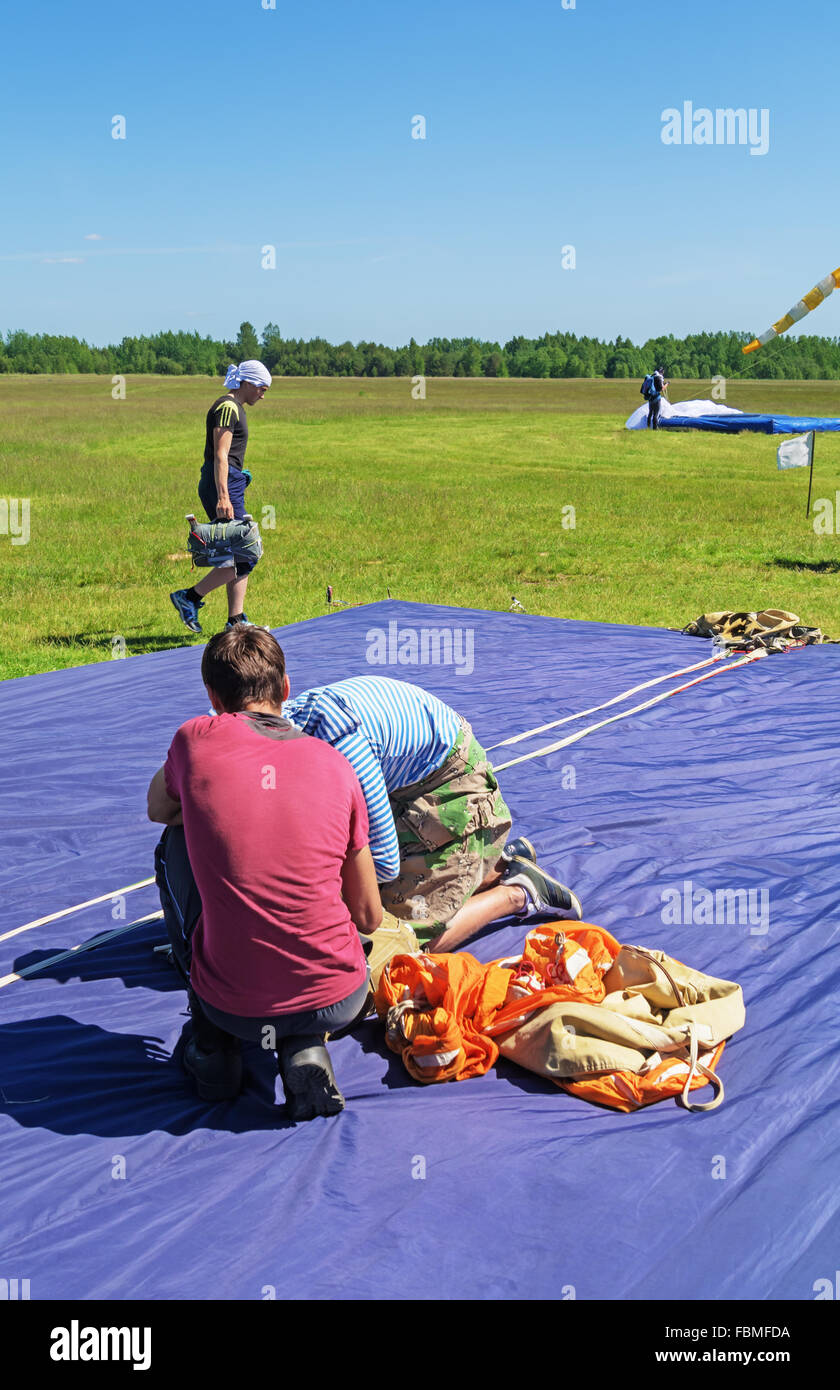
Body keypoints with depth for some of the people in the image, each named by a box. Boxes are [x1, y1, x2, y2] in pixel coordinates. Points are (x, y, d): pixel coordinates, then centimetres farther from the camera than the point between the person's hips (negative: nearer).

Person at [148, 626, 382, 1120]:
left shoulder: (196, 740, -5)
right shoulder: (336, 764, -1)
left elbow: (158, 810, 19)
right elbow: (369, 916, 6)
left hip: (232, 1007, -1)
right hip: (336, 1001, 1)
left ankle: (212, 1043, 21)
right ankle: (303, 1047, 6)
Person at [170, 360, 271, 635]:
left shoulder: (233, 407, 20)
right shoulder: (227, 407, -11)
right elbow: (220, 455, -20)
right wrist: (223, 497, -27)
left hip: (230, 485, 11)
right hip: (222, 486, -11)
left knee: (241, 557, 8)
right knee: (243, 557, -11)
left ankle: (236, 621, 9)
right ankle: (189, 597, -5)